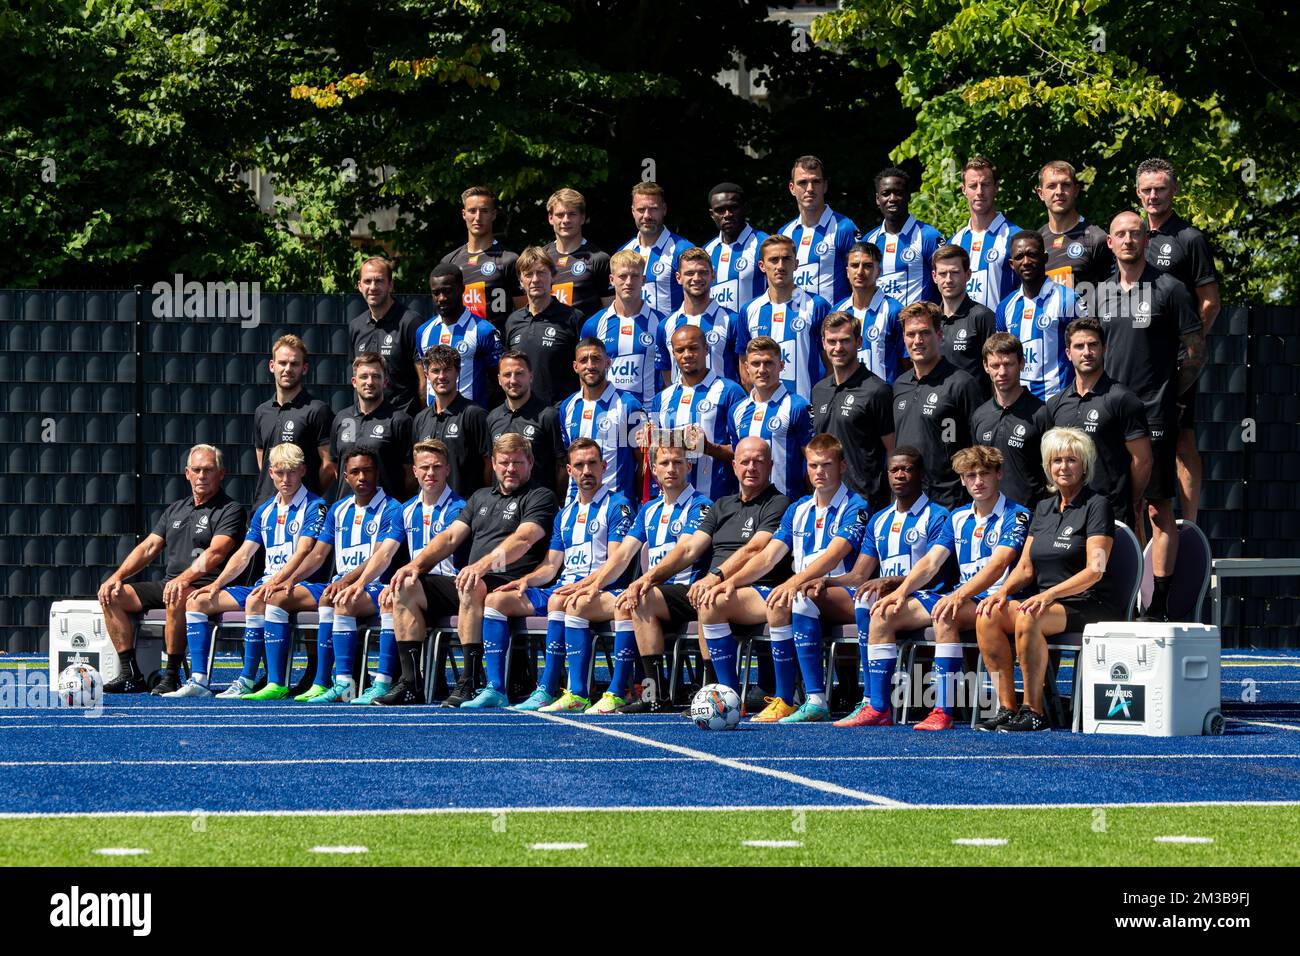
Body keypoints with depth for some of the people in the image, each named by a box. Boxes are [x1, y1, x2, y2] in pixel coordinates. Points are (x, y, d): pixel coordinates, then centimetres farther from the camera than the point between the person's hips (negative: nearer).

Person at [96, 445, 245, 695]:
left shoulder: (231, 510, -1)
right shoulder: (175, 510, 23)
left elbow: (216, 553, -17)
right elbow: (148, 548, 19)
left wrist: (184, 579, -32)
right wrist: (118, 576, 3)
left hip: (205, 589, -7)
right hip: (166, 584, 7)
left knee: (177, 598, -39)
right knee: (112, 595, -9)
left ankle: (171, 676, -29)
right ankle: (130, 675, -13)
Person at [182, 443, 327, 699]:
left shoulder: (314, 506, -5)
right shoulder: (265, 510, 17)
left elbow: (302, 553, -17)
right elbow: (243, 555, 16)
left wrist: (276, 582, -29)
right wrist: (217, 584, 2)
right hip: (266, 582, 8)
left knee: (255, 600, -38)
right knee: (197, 601, -2)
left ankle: (247, 682, -34)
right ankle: (199, 681, -11)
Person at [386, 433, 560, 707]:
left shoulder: (541, 497, 2)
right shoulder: (481, 497, 25)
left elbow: (523, 539, -17)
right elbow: (450, 537, 20)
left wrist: (483, 565, -32)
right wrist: (416, 564, 1)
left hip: (510, 584, -7)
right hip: (466, 582, 8)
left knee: (471, 588, -39)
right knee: (406, 587, -9)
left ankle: (469, 684, -38)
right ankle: (410, 684, -15)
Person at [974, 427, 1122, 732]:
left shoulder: (1096, 506, -4)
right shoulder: (1043, 508, 18)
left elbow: (1095, 570, -14)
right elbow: (1025, 566, 17)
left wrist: (1050, 594, -25)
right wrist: (1003, 591, -5)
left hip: (1091, 606, -7)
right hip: (1047, 599, 7)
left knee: (1027, 618, -34)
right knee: (988, 615, -18)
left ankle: (1034, 712, -28)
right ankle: (1006, 708, -19)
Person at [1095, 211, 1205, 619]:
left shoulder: (1168, 289, -3)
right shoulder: (1101, 292, 12)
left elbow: (1196, 352, 0)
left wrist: (1166, 394, -2)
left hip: (1155, 417, -5)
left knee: (1159, 510, -5)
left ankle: (1159, 603, -5)